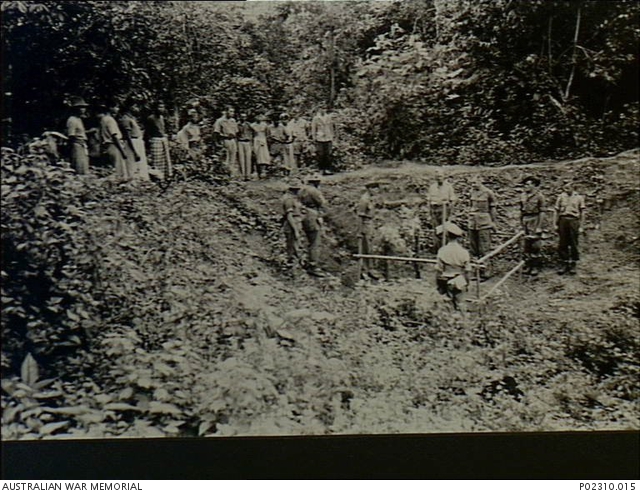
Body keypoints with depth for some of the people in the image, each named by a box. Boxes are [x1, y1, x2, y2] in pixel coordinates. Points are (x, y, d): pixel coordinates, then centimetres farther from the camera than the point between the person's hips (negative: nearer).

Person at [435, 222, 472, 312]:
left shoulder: (442, 251, -16)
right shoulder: (464, 252, -12)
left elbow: (439, 270, -10)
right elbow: (467, 271, -5)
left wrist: (438, 285, 2)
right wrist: (466, 284, 12)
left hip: (446, 283, -1)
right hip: (459, 284, 1)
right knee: (459, 303, 14)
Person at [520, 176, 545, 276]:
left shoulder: (539, 196, -6)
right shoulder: (523, 196, 9)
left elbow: (542, 212, -7)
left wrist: (539, 227, -11)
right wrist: (520, 225, 12)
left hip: (534, 222, -5)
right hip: (525, 222, 5)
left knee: (535, 246, -1)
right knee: (526, 246, 8)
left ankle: (535, 267, 6)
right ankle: (527, 266, 16)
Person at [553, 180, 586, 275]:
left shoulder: (579, 197, 8)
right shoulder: (561, 197, 11)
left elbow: (582, 213, 6)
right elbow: (556, 211, 11)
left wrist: (581, 226, 0)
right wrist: (555, 224, 4)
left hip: (574, 221, -2)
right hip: (563, 220, 2)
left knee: (574, 244, 1)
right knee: (563, 244, 2)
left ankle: (573, 265, 10)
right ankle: (565, 265, 12)